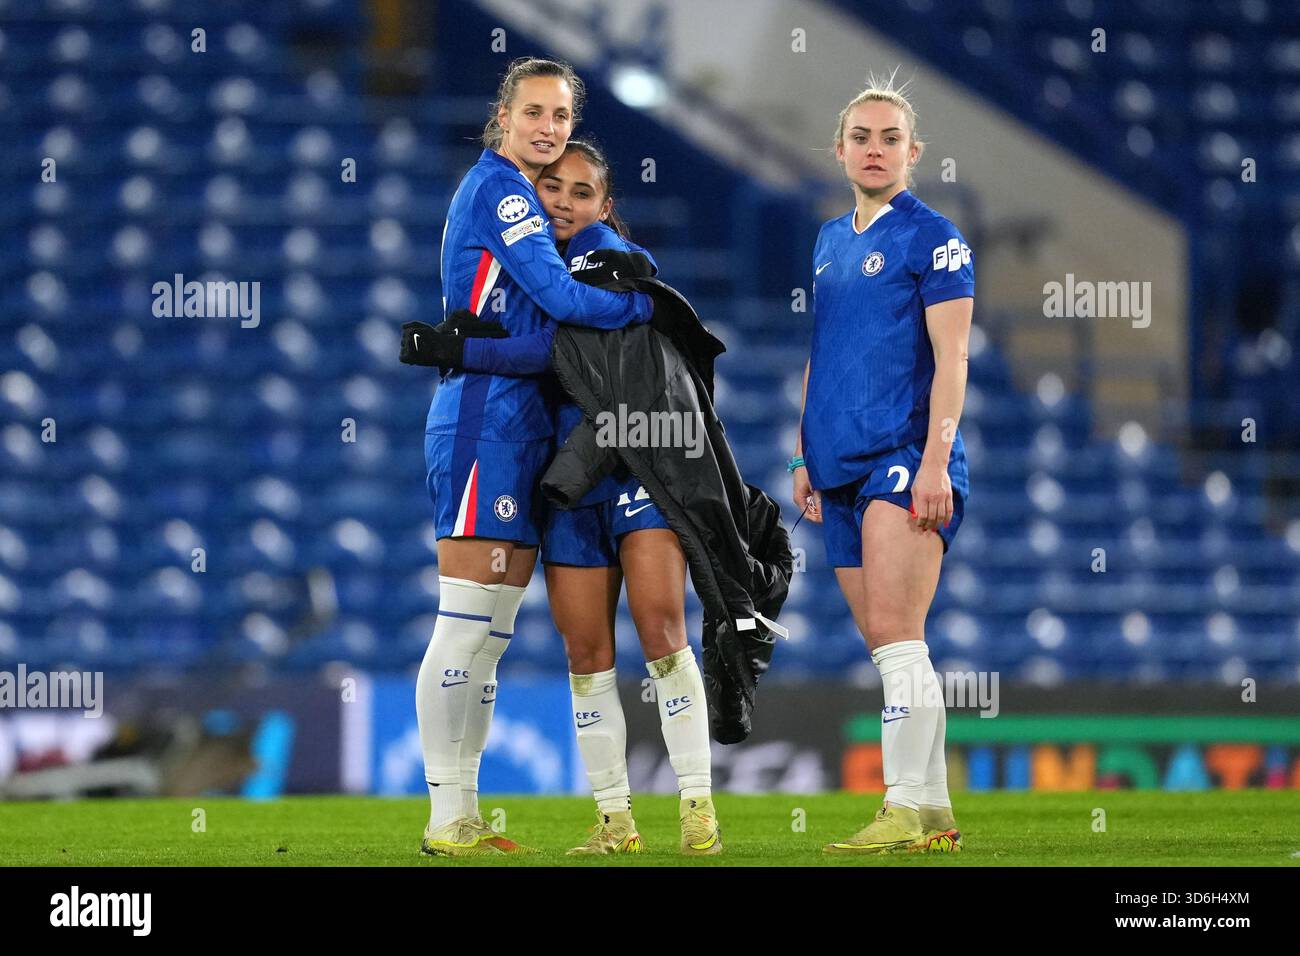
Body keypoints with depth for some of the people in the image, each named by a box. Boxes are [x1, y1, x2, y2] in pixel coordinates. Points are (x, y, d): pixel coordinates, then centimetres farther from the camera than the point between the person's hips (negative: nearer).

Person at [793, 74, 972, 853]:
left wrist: (936, 458, -17)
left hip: (906, 458, -7)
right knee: (887, 645, 7)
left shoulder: (931, 237, -3)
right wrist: (805, 453, 19)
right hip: (843, 467, 7)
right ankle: (935, 812, 11)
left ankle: (907, 810, -15)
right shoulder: (831, 240, 18)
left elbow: (950, 358, -9)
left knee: (894, 635, -14)